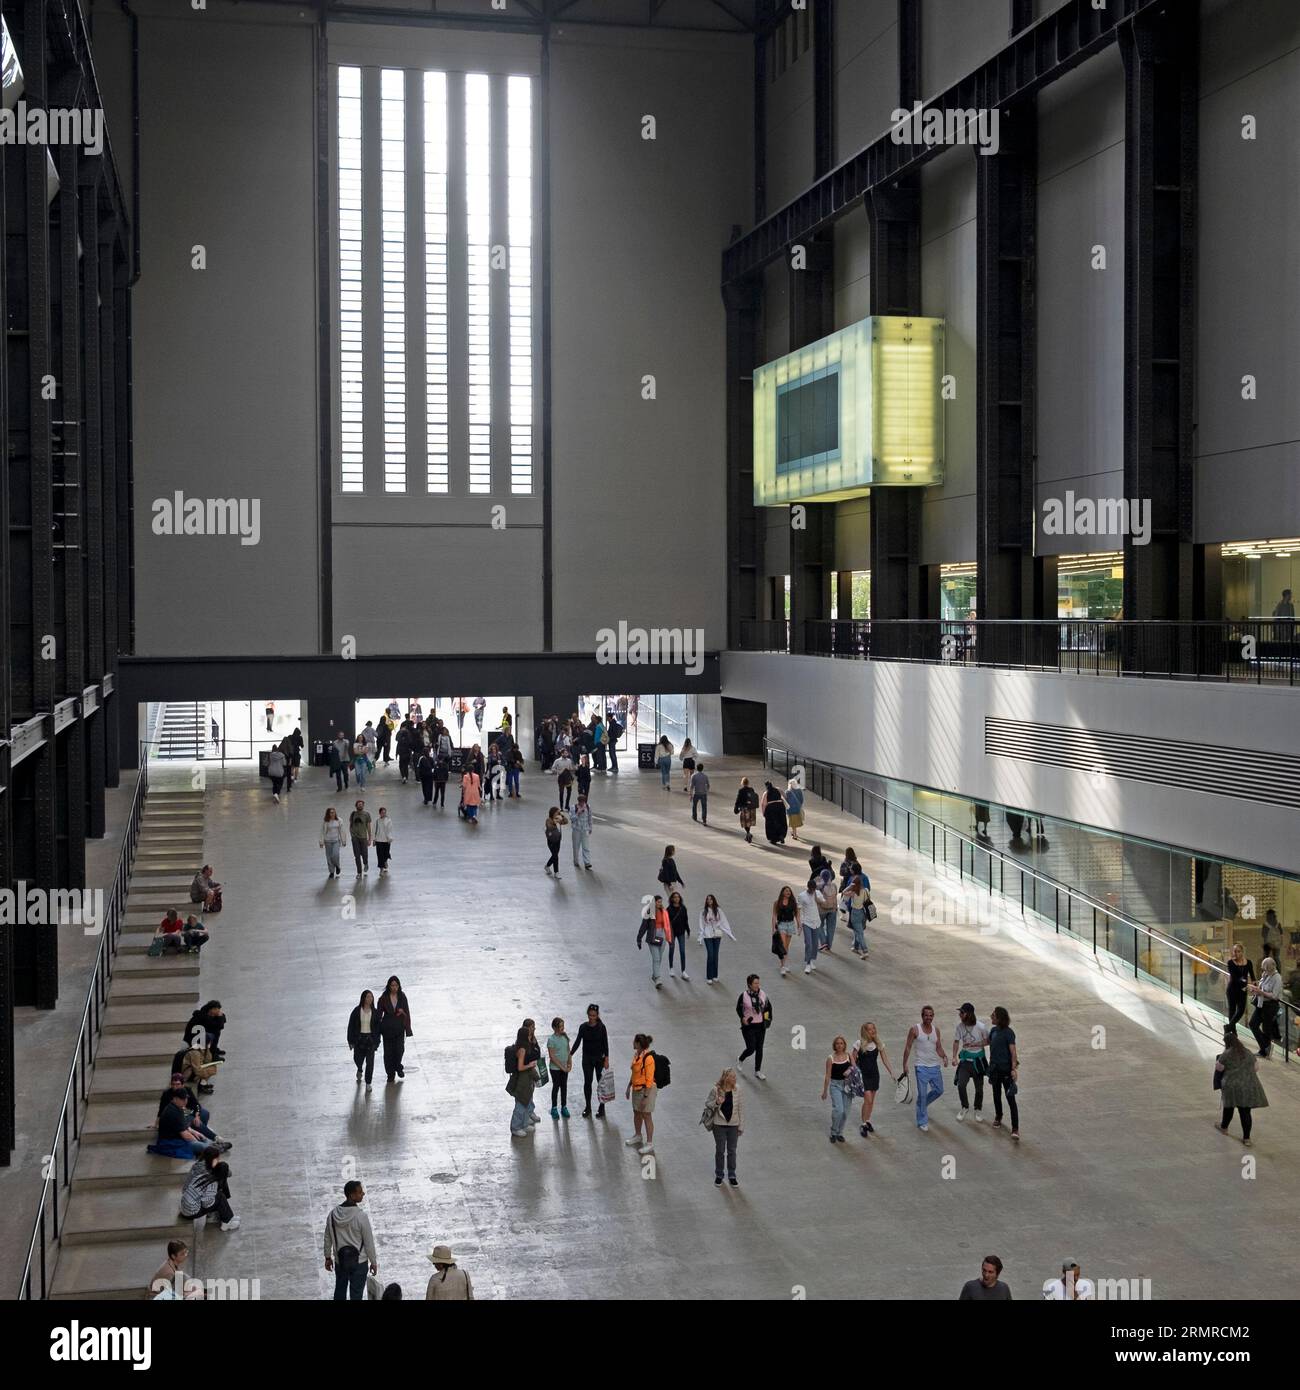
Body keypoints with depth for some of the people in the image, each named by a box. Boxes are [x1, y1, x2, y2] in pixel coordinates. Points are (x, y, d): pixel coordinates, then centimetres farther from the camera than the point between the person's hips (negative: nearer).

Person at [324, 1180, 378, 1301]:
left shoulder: (333, 1214, -10)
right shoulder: (361, 1216, -24)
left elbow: (328, 1238, 1)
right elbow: (369, 1242, -15)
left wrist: (328, 1257, 16)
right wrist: (374, 1262, -2)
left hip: (340, 1260, 4)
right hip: (359, 1261, -4)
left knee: (340, 1291, 21)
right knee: (356, 1294, 9)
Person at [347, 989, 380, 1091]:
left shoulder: (375, 1012, -1)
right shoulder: (356, 1011, -6)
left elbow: (377, 1027, 4)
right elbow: (351, 1026, -3)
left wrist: (376, 1041, 0)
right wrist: (351, 1041, -5)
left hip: (370, 1039, 0)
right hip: (359, 1039, 0)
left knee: (370, 1062, -6)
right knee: (358, 1058, 12)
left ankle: (368, 1083, 4)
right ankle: (360, 1071, 48)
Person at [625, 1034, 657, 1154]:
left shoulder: (648, 1058, -23)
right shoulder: (636, 1055, 3)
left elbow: (649, 1080, -21)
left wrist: (645, 1097, -20)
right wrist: (629, 1088, 19)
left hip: (646, 1090, -9)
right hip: (636, 1089, 9)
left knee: (646, 1116, 0)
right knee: (636, 1113, 21)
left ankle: (650, 1143, 10)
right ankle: (637, 1136, 41)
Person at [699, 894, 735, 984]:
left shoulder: (718, 910, 0)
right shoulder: (703, 911, -1)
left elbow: (724, 922, 1)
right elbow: (701, 924, 2)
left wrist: (730, 934, -3)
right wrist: (700, 936, -3)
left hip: (717, 935, 2)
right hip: (708, 936, -1)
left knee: (715, 955, 7)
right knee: (710, 955, -8)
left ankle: (715, 976, 18)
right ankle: (709, 977, -1)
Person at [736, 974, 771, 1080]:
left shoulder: (762, 994, -3)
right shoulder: (744, 995, -14)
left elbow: (768, 1006, 12)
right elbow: (738, 1008, -2)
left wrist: (768, 1018, 4)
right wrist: (742, 1018, -17)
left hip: (760, 1025, 4)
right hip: (748, 1026, -4)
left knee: (759, 1048, 9)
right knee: (751, 1048, -7)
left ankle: (758, 1071, 23)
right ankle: (740, 1060, 26)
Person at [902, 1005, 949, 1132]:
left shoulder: (936, 1030, 7)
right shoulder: (915, 1029, -7)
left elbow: (939, 1048, 11)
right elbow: (908, 1047, -3)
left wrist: (944, 1056, -9)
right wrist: (905, 1063, -7)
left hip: (935, 1066, 5)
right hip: (922, 1067, -5)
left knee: (939, 1090, 13)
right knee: (922, 1095, -4)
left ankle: (922, 1105, 39)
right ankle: (922, 1122, 7)